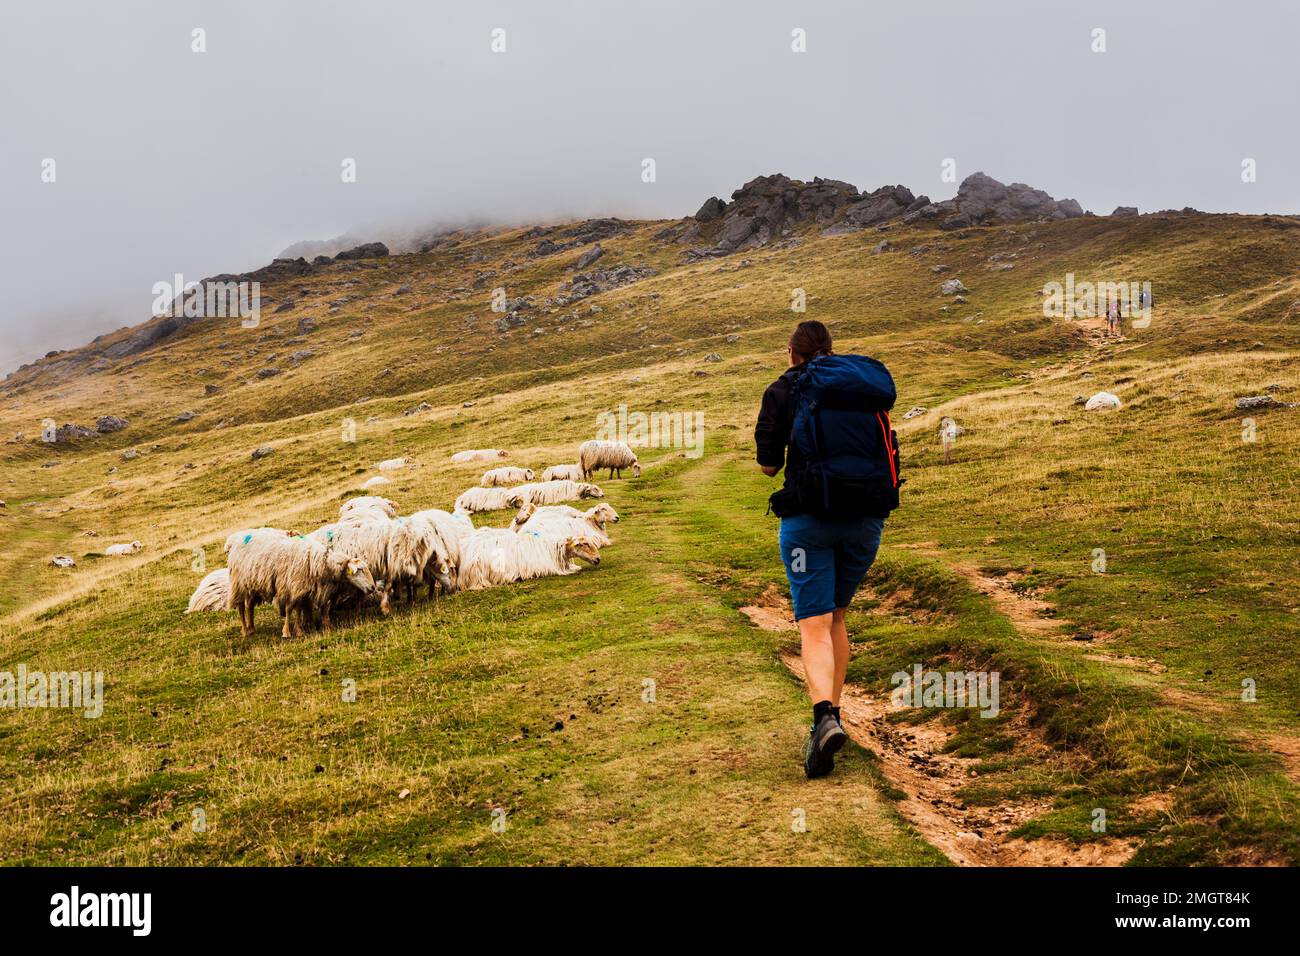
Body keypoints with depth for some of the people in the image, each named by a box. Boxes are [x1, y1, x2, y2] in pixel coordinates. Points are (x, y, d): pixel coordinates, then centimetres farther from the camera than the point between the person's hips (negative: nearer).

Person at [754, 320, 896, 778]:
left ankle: (825, 716, -27)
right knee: (836, 615, 20)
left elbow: (768, 466, 1)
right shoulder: (869, 381, 11)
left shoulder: (782, 391, 1)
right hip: (866, 518, 4)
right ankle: (832, 714, 22)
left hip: (808, 518, -4)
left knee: (814, 625, -6)